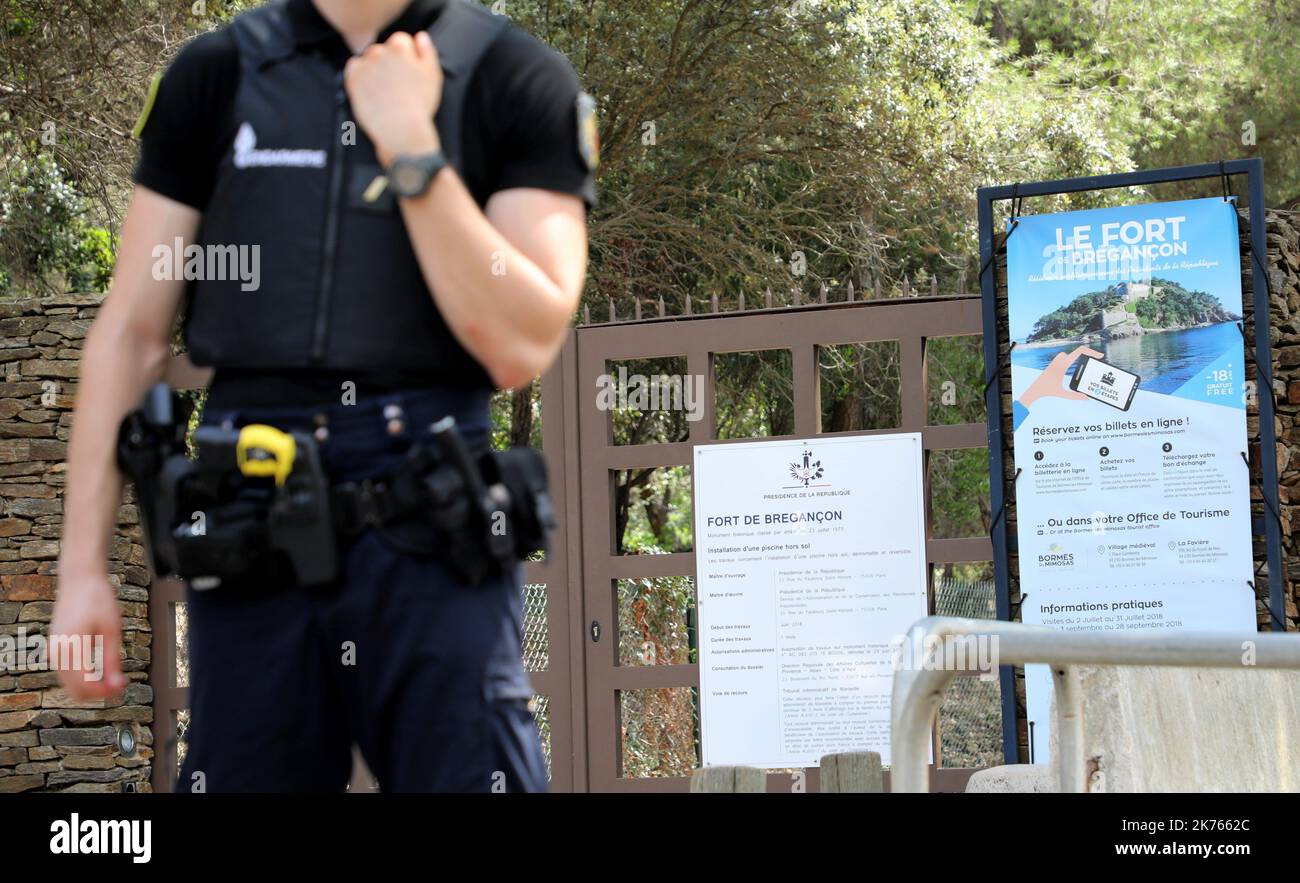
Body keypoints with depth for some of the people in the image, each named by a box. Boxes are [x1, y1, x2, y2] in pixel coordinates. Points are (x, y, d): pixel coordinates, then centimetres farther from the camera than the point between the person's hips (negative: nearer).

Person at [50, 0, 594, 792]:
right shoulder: (215, 73, 9)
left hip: (432, 528, -2)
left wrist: (412, 146, -12)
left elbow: (521, 347, -7)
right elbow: (131, 335, 9)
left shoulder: (516, 78, 2)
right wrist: (84, 566, 4)